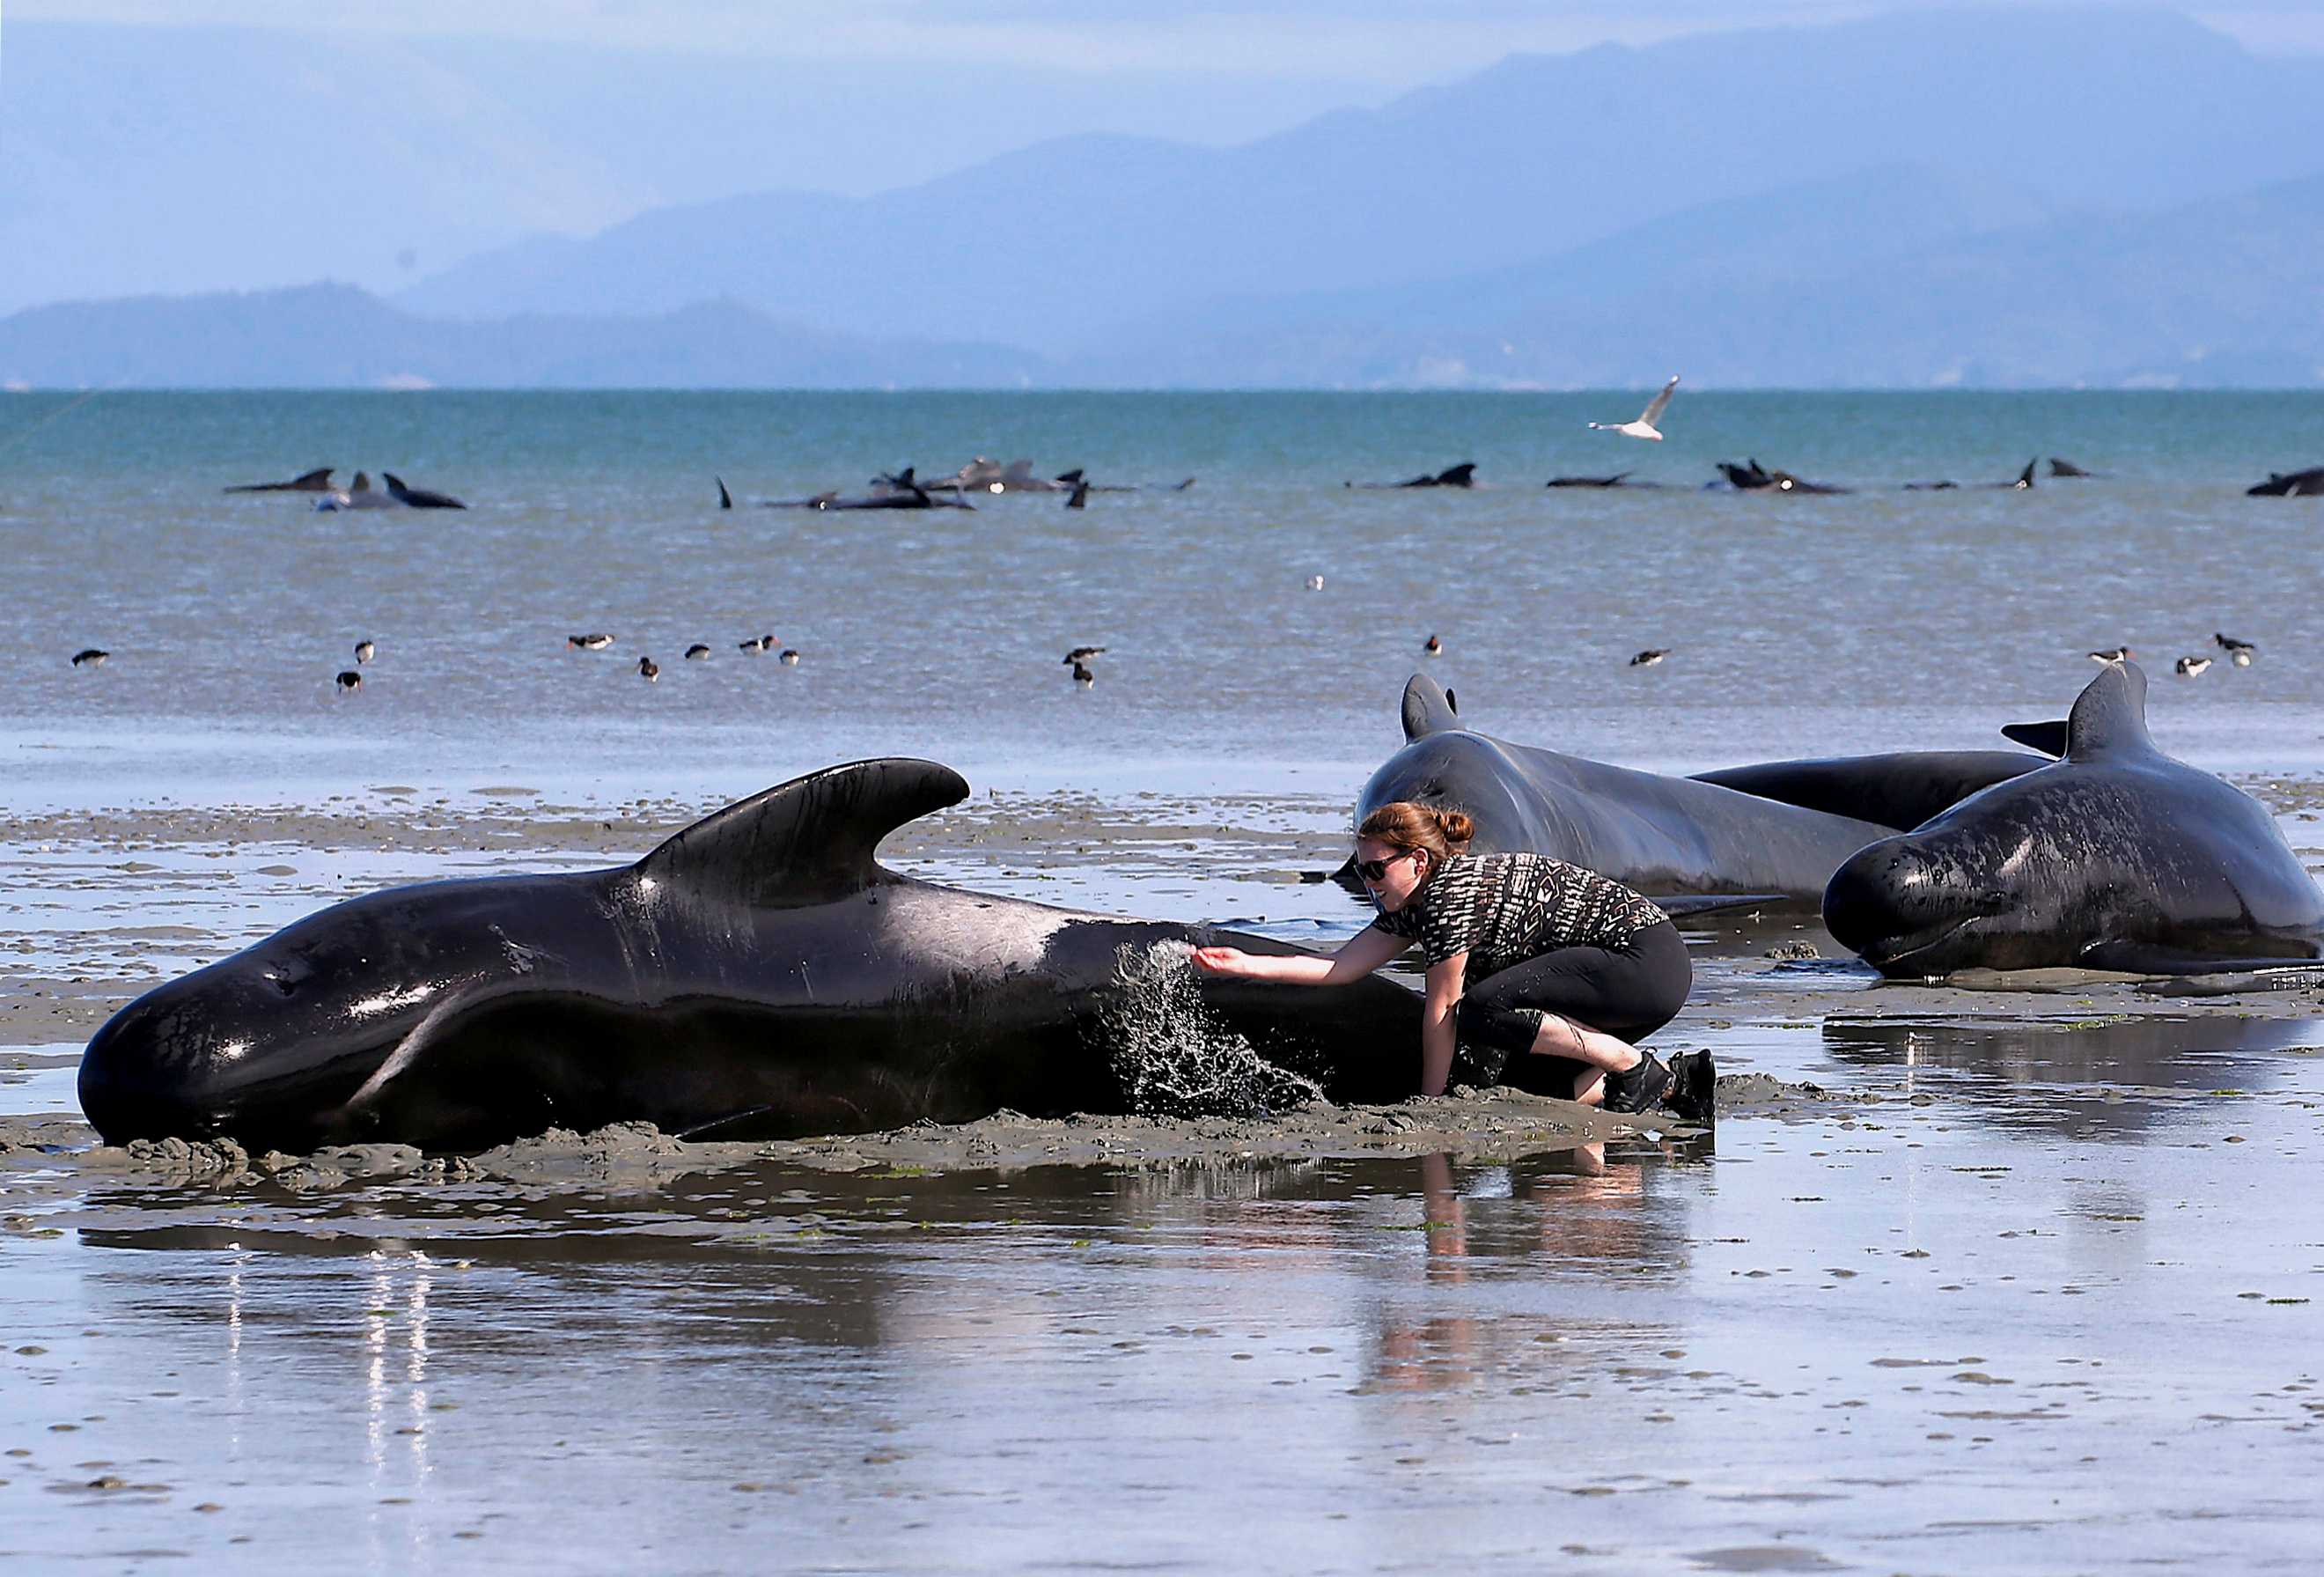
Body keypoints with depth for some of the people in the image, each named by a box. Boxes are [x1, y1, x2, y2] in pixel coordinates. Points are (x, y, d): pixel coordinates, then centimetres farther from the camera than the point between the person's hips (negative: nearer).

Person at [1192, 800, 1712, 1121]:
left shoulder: (1454, 889, -18)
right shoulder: (1411, 906, 10)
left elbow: (1441, 1008, -15)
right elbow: (1340, 967, 6)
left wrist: (1429, 1102, -11)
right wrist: (1248, 965, -2)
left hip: (1647, 960, -10)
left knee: (1480, 1012, -24)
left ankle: (1633, 1064, -15)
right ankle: (1675, 1084, 7)